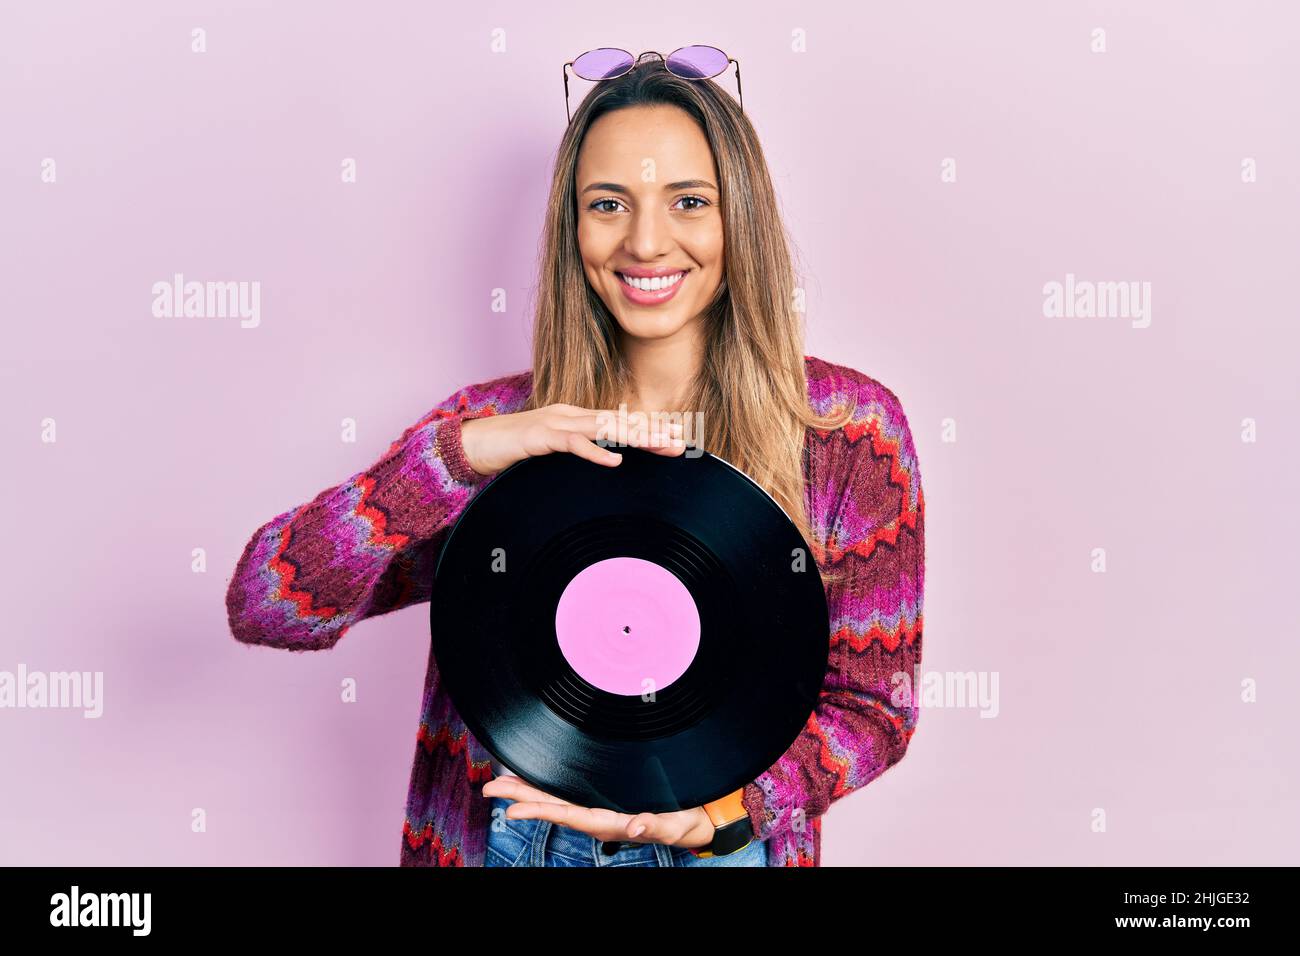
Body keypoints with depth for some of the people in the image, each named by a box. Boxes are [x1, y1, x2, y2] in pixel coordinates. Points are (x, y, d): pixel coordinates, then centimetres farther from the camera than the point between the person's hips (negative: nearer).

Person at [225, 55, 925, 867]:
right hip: (508, 837, 2)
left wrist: (708, 811, -23)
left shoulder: (849, 426, -11)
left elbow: (870, 703, -6)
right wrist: (459, 453, -28)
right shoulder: (501, 421, -8)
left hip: (725, 845, -1)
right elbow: (262, 608, -16)